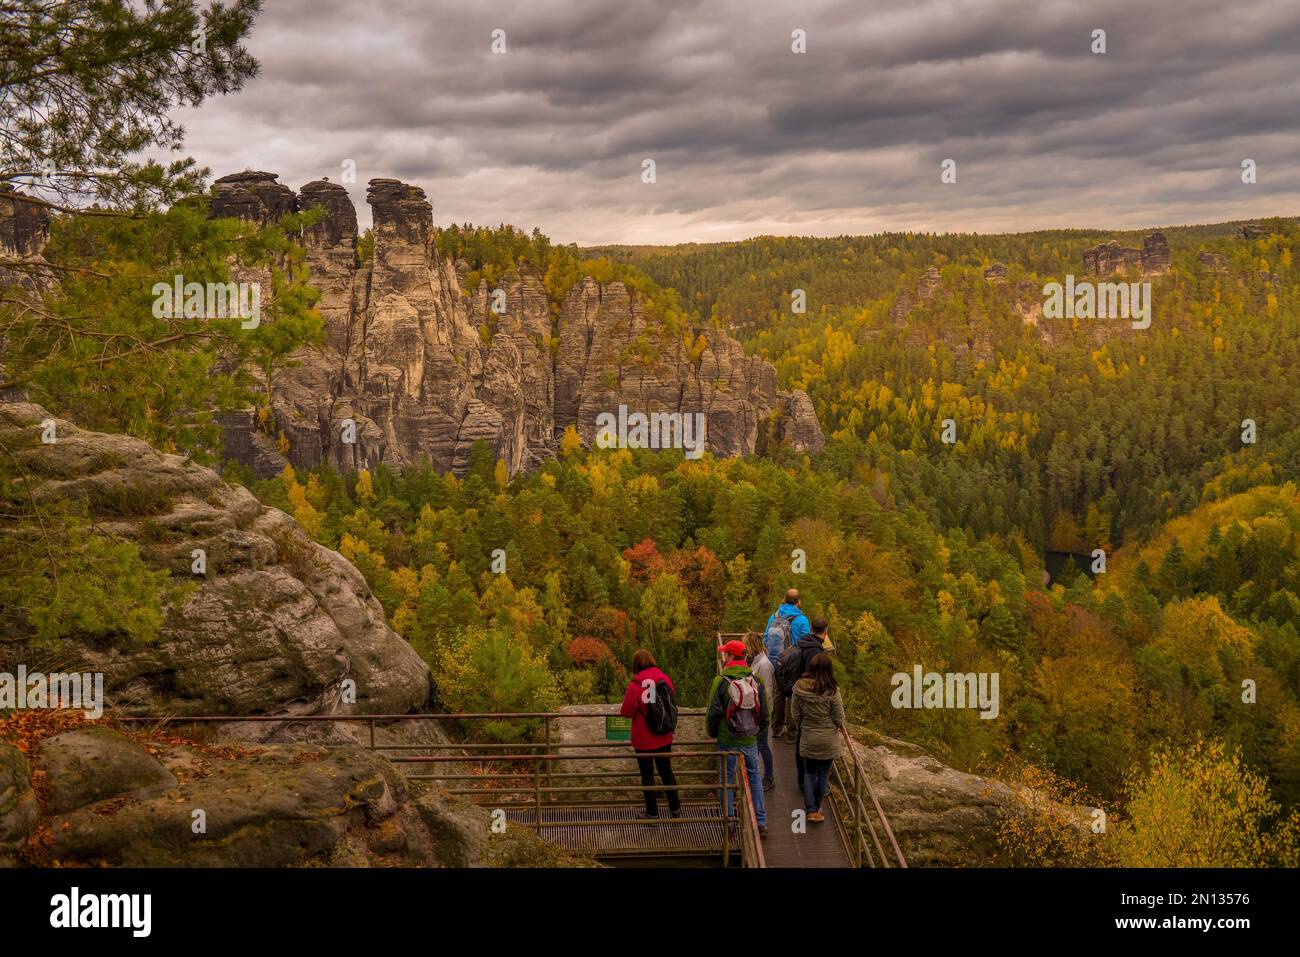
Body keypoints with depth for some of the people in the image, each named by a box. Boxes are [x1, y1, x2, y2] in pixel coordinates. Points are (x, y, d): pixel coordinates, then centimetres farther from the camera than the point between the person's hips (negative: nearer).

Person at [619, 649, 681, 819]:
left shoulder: (635, 684, -18)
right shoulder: (665, 679, -4)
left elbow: (627, 711, -14)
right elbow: (673, 701, 8)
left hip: (643, 739, -4)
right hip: (664, 737, 4)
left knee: (647, 775, 9)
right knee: (666, 771, 18)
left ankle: (652, 813, 16)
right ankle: (675, 809, 27)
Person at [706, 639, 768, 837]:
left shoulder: (720, 681, -14)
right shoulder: (756, 680, -2)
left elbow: (713, 713, -10)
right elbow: (764, 711, 6)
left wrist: (712, 732, 8)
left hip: (727, 740, -3)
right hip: (750, 739, 3)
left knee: (727, 778, 10)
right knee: (754, 776, 15)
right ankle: (761, 822, 15)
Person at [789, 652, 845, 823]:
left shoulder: (799, 688, -11)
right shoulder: (832, 691, -19)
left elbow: (795, 715, -3)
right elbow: (839, 719, -11)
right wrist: (840, 728, 11)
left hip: (807, 739, 2)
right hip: (828, 740, -2)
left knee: (809, 773, 17)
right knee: (823, 774, 15)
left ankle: (811, 810, 11)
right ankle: (817, 807, 27)